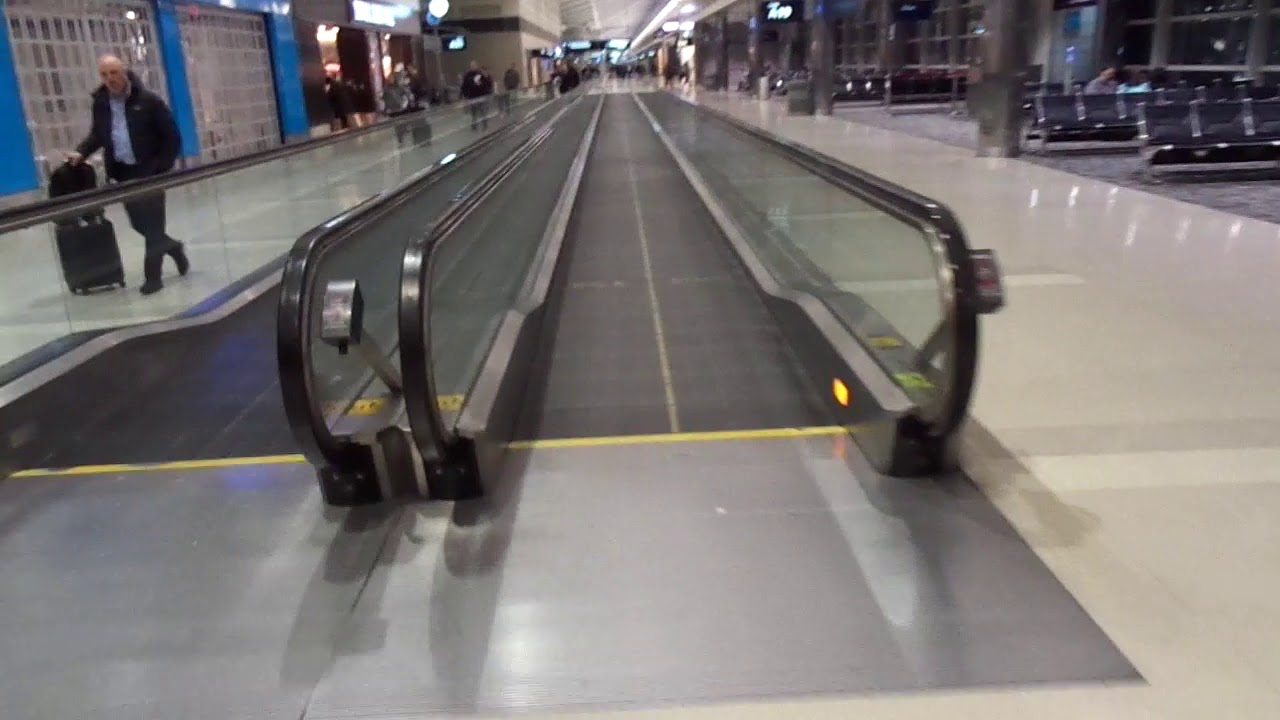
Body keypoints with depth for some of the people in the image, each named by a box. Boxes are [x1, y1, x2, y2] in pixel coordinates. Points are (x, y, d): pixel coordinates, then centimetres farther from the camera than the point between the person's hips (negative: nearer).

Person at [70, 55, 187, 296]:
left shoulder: (148, 100, -7)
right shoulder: (100, 103, 7)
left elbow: (171, 137, -7)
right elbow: (97, 135, 20)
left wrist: (162, 168, -13)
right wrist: (81, 152, 3)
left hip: (149, 172, -5)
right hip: (123, 173, 5)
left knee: (153, 225, -2)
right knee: (138, 222, 8)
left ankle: (152, 276, 5)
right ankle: (172, 247, 34)